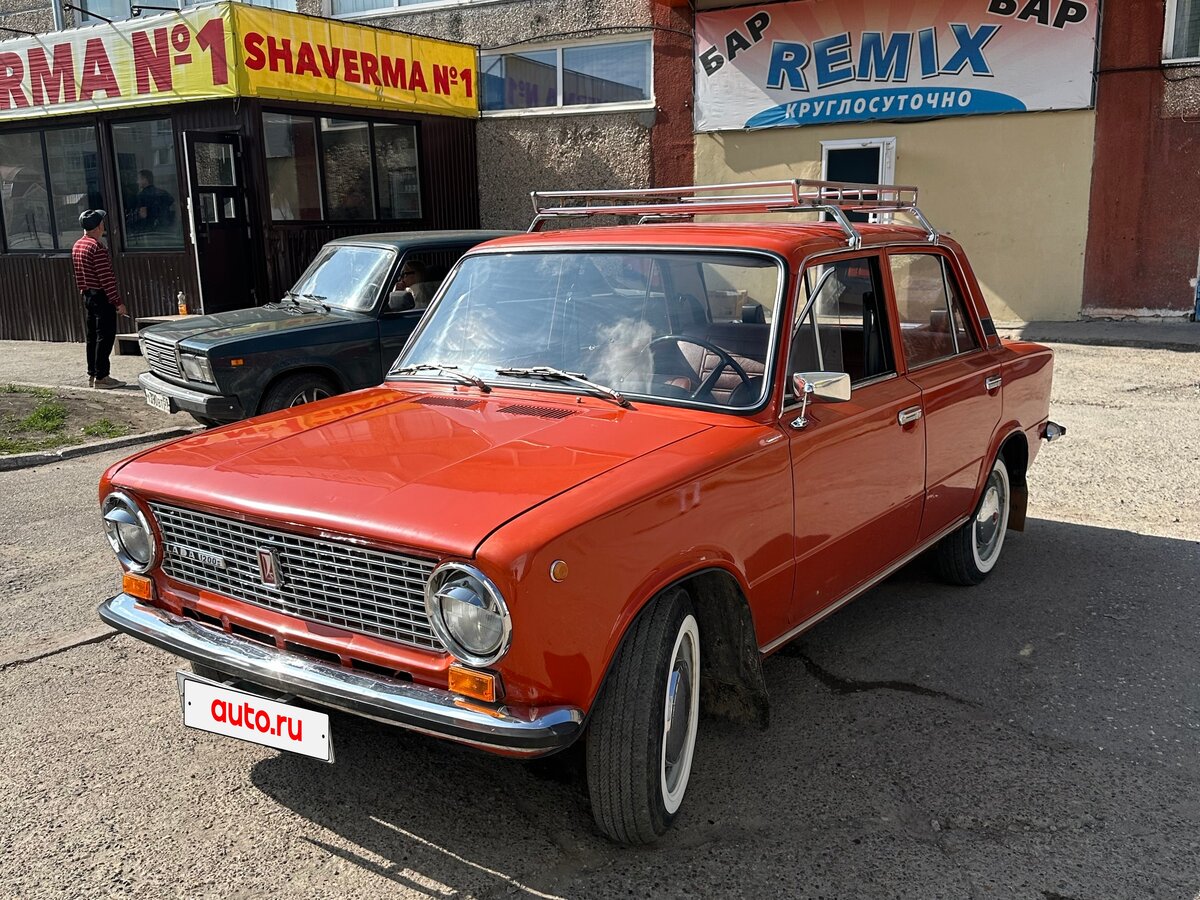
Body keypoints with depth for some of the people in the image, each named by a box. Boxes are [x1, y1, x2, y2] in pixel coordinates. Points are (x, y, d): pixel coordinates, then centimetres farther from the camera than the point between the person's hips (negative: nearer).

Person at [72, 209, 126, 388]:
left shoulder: (77, 246, 12)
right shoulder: (97, 247, -17)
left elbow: (80, 275, 18)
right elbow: (106, 278, -20)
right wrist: (118, 302, -18)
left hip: (86, 295, 9)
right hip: (101, 296, -9)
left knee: (92, 336, 13)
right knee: (105, 337, -5)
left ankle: (92, 375, 17)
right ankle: (101, 377, -5)